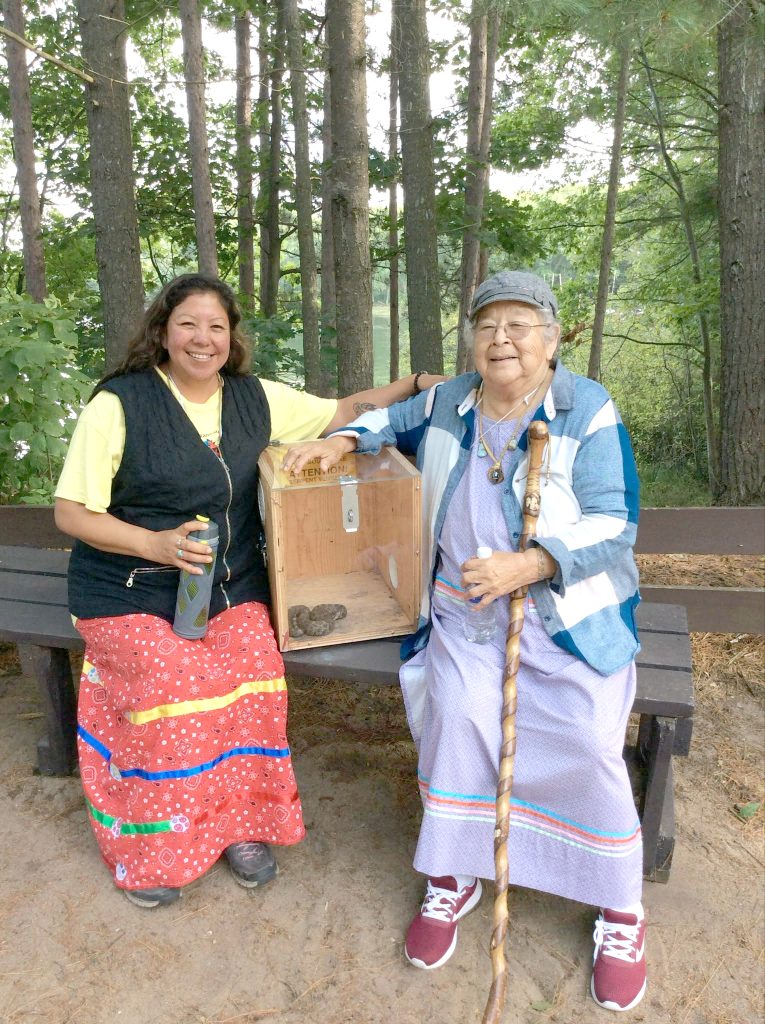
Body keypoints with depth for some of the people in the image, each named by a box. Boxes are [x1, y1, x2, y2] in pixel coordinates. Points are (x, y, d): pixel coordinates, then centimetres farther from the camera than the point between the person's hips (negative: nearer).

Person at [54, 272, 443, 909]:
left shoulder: (256, 399, 5)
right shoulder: (119, 403, -8)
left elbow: (343, 412, 13)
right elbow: (72, 513, -8)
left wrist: (417, 385, 2)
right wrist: (156, 544, -22)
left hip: (231, 587, 3)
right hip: (131, 593, -3)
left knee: (252, 673, -21)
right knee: (172, 689, -24)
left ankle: (242, 823, 3)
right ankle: (151, 847, 1)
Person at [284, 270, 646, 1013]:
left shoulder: (587, 411, -11)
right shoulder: (447, 403, 3)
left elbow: (613, 524, -15)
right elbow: (394, 421, 24)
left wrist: (527, 565, -28)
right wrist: (343, 440, 4)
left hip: (570, 621, -2)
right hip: (464, 614, 3)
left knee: (589, 756, -2)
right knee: (456, 719, -11)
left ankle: (620, 911, 24)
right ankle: (453, 879, 15)